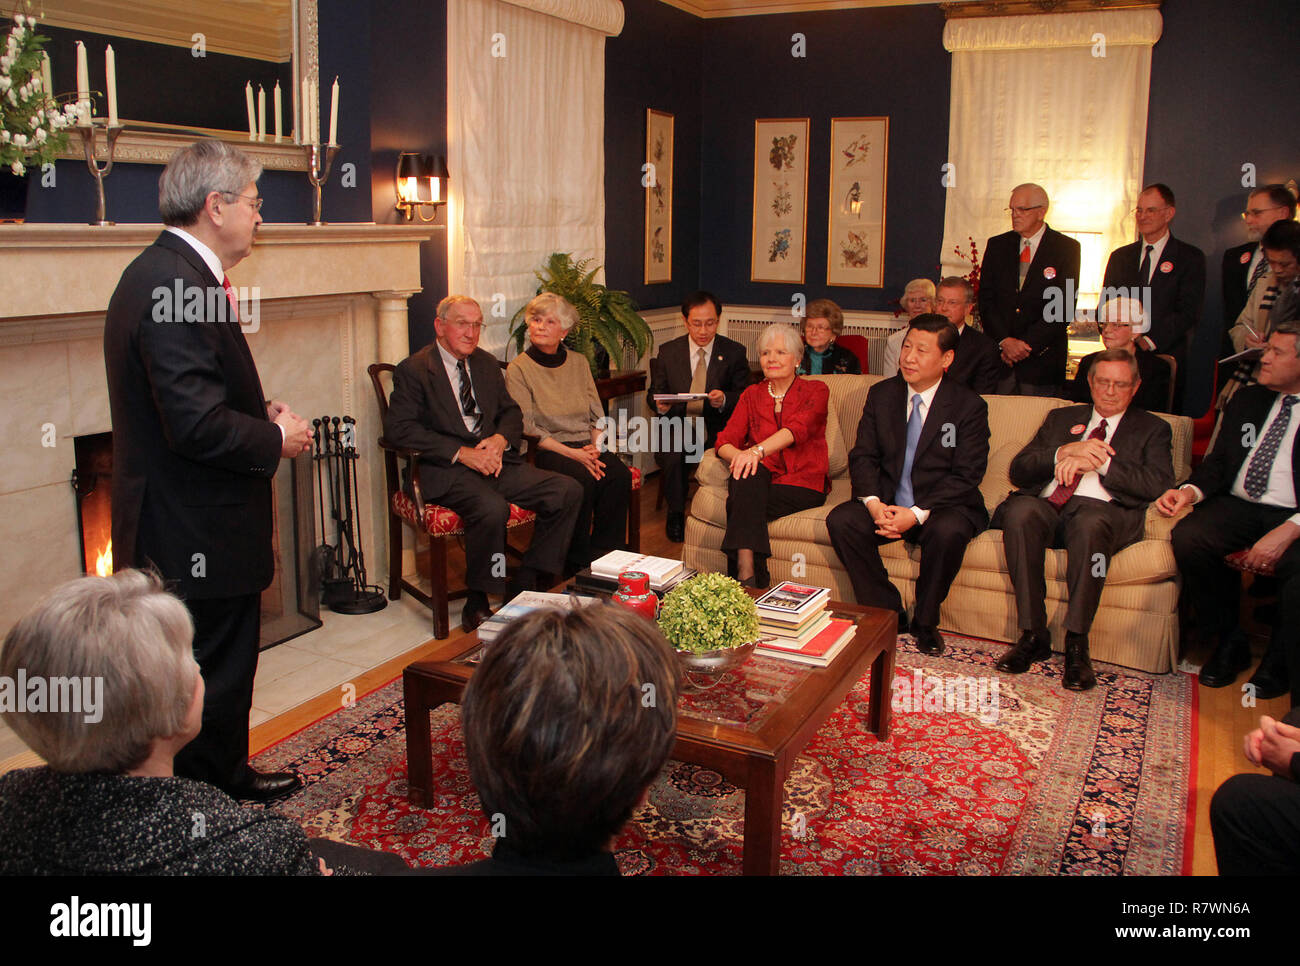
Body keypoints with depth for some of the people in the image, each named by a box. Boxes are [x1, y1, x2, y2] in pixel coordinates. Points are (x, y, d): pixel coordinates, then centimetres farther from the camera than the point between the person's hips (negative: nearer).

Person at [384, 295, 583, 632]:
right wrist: (461, 452, -18)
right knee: (492, 509, -36)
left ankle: (524, 584, -4)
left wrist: (501, 439, -5)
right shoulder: (413, 370, -1)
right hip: (448, 471, -6)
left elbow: (511, 412, 21)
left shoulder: (487, 364, 19)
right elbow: (399, 429, -11)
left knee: (568, 490, -13)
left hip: (497, 461, 7)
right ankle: (477, 604, -16)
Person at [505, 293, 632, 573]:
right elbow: (526, 427, -8)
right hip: (547, 452, -4)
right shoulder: (519, 368, 0)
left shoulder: (578, 362, 15)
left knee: (619, 475, -25)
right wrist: (571, 453, -17)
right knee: (583, 480, -32)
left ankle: (606, 555, -15)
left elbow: (598, 414, 14)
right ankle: (578, 563, -18)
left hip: (586, 446, 4)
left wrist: (596, 446, -7)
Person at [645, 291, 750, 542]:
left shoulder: (734, 352, 4)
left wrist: (725, 400, -20)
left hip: (716, 430, -1)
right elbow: (654, 392, 11)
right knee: (671, 458, -31)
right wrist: (660, 405, -14)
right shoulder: (668, 352, 7)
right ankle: (676, 515, -8)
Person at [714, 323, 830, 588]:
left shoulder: (816, 391, 5)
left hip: (803, 484, -3)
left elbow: (798, 429, -16)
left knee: (740, 505, -30)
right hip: (762, 479, 3)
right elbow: (725, 442, 4)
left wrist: (757, 450, -34)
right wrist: (741, 456, -21)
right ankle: (748, 577, -39)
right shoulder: (752, 395, 16)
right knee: (748, 476, -33)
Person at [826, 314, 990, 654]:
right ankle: (887, 614, -9)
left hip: (943, 505, -3)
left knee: (948, 532, -36)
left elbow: (966, 475, -11)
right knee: (840, 521, -23)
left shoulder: (969, 406, -5)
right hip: (887, 501, 4)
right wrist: (874, 504, -18)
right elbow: (862, 456, 2)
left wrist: (917, 514, -24)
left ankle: (925, 623, -11)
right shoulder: (881, 394, 6)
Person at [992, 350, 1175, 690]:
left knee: (1089, 524, -39)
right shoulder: (1061, 418, 28)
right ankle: (1033, 635, -28)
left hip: (1104, 508, -2)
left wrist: (1097, 460, -7)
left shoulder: (1152, 429, 21)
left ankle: (1076, 643, -32)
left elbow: (1158, 484, 1)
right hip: (1046, 505, 2)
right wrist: (1066, 452, -3)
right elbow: (1018, 470, 14)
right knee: (1020, 512, -34)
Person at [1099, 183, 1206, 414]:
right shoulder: (1119, 257, 16)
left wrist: (1149, 341, -17)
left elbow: (1188, 312, -6)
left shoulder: (1190, 257, 4)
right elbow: (1104, 307, 13)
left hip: (1166, 362, -3)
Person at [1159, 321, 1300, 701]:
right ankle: (1228, 643, -3)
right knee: (1186, 538, -25)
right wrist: (1190, 491, -7)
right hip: (1238, 506, 5)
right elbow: (1218, 460, 15)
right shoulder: (1246, 400, 17)